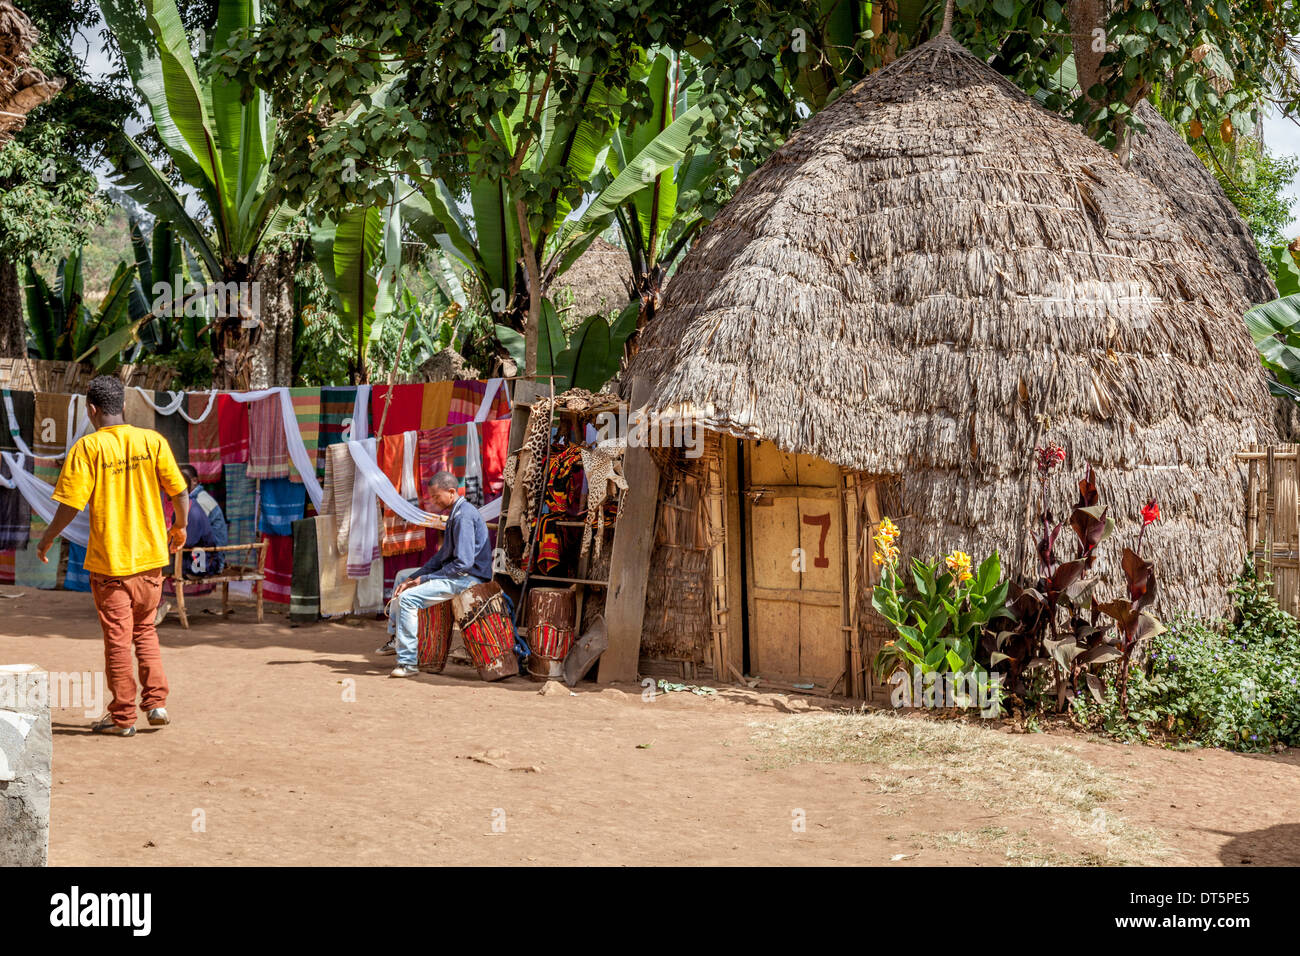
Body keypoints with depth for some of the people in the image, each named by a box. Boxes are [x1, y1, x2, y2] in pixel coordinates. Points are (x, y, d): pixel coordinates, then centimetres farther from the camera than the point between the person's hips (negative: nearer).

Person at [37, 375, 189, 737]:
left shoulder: (88, 447, -10)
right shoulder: (152, 441, -2)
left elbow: (70, 505, -13)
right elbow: (180, 493, 0)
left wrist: (46, 539, 4)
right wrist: (180, 528, 19)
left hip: (108, 561, -3)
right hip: (150, 556, 3)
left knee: (117, 638, 6)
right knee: (145, 629, 20)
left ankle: (123, 716, 12)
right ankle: (156, 701, 11)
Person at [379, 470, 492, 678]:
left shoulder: (464, 516, -21)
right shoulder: (455, 513, 13)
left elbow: (463, 562, -26)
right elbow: (443, 555, 17)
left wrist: (424, 579, -18)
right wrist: (413, 578, 6)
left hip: (468, 578, -11)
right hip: (456, 573, 11)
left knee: (408, 597, -24)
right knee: (402, 576, 24)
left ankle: (407, 662, -21)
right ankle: (395, 639, 28)